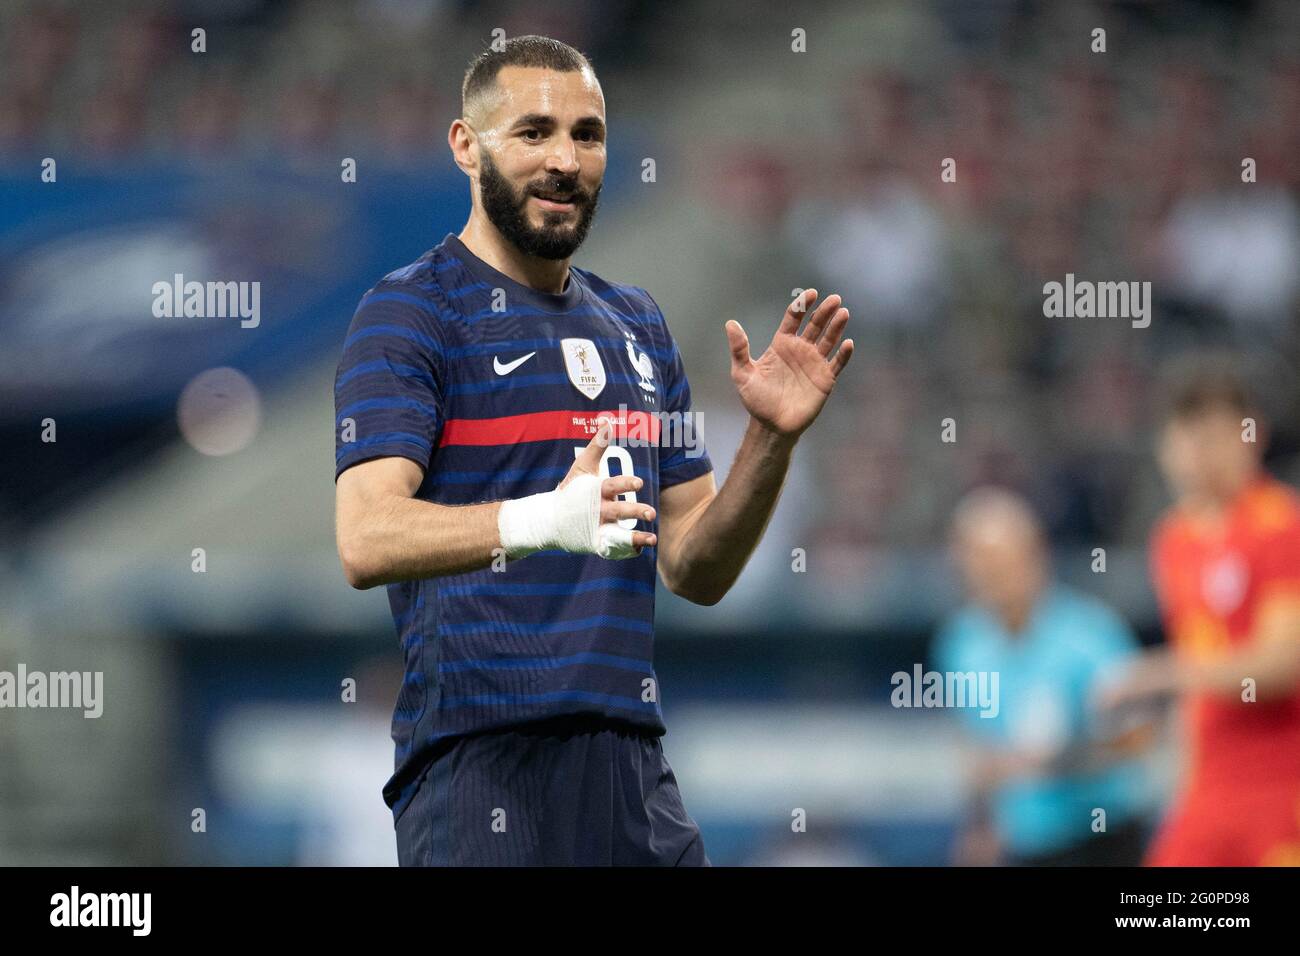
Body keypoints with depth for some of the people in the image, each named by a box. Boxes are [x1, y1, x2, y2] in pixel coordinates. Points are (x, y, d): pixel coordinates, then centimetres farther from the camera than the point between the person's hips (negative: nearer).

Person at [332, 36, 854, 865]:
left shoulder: (636, 324, 18)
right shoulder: (410, 312, -3)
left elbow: (695, 571, 18)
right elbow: (367, 539, -18)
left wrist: (772, 441, 1)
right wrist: (542, 521, -34)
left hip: (634, 764, 6)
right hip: (480, 764, -6)